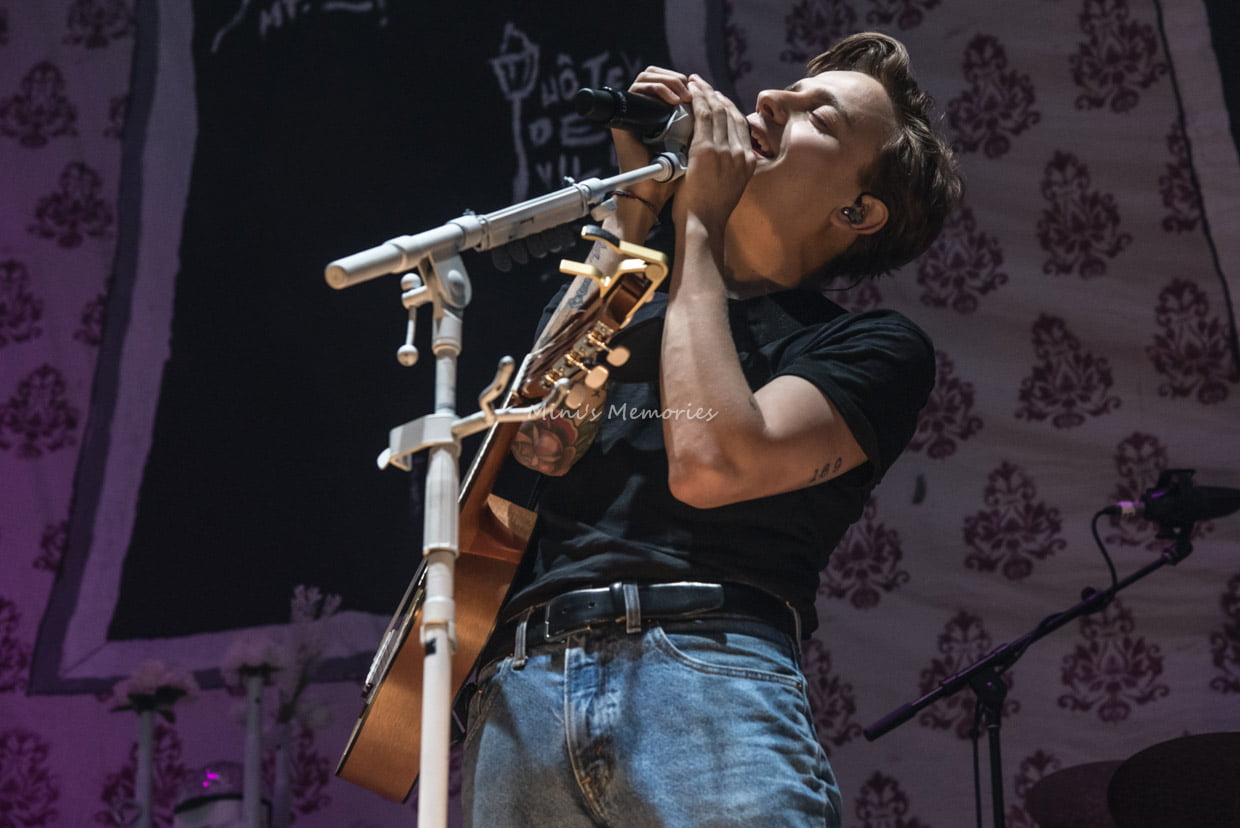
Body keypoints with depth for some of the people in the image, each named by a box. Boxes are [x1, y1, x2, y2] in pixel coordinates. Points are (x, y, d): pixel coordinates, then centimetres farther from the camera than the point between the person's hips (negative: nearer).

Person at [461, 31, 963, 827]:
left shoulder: (872, 346, 12)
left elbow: (709, 464, -6)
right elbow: (545, 443, 6)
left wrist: (697, 223, 5)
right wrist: (636, 205, 12)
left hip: (711, 674, -3)